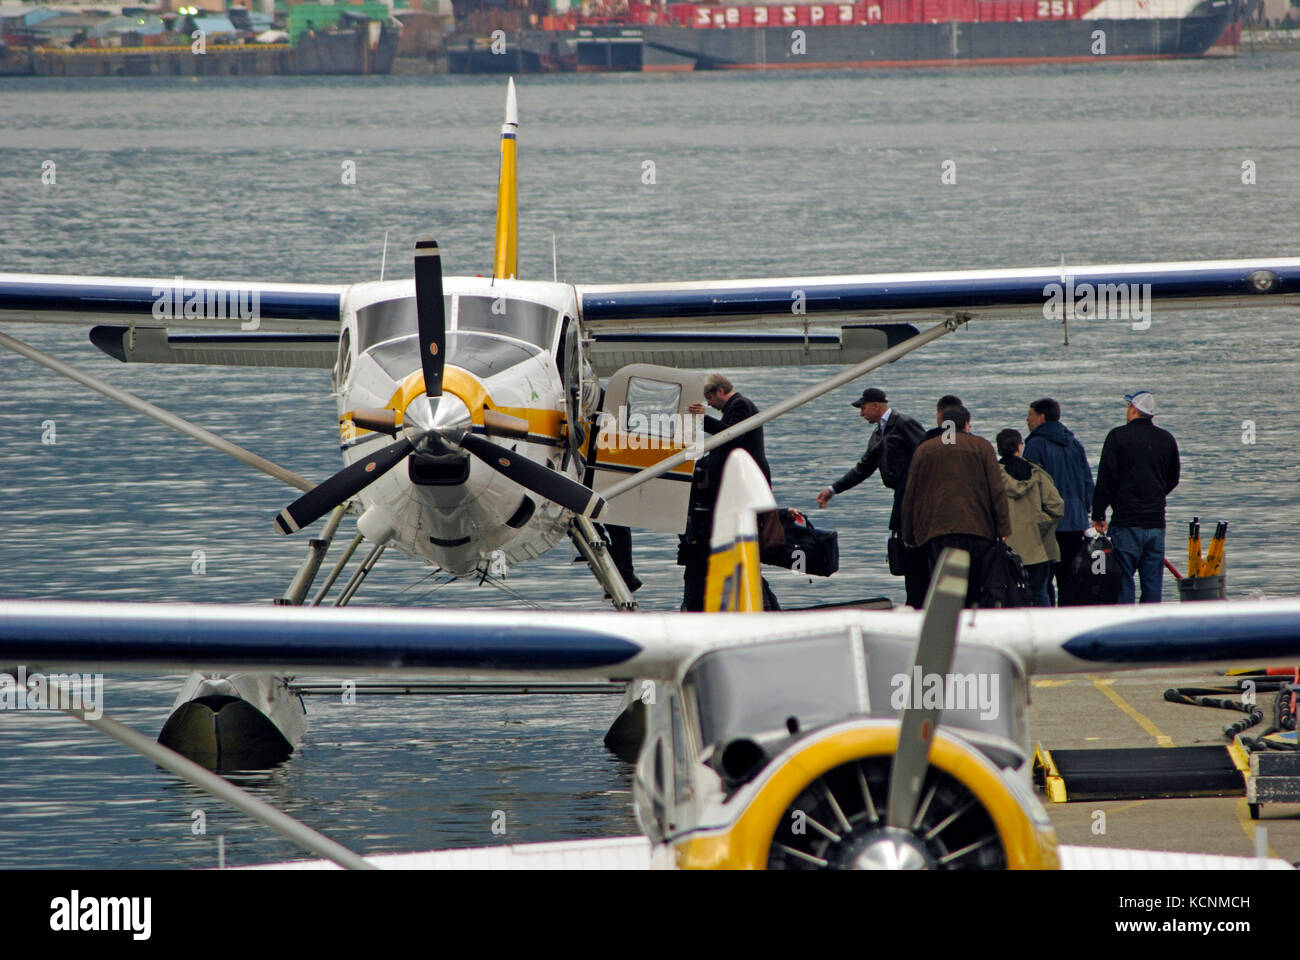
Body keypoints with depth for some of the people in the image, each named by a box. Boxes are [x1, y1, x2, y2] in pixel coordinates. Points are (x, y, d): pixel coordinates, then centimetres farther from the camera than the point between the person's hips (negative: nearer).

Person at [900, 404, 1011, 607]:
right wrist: (1003, 529, 1)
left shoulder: (923, 450, 13)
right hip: (976, 529, -1)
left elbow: (909, 496, 13)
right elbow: (997, 490, 1)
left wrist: (908, 535, 18)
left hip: (935, 531, 1)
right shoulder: (981, 446, 8)